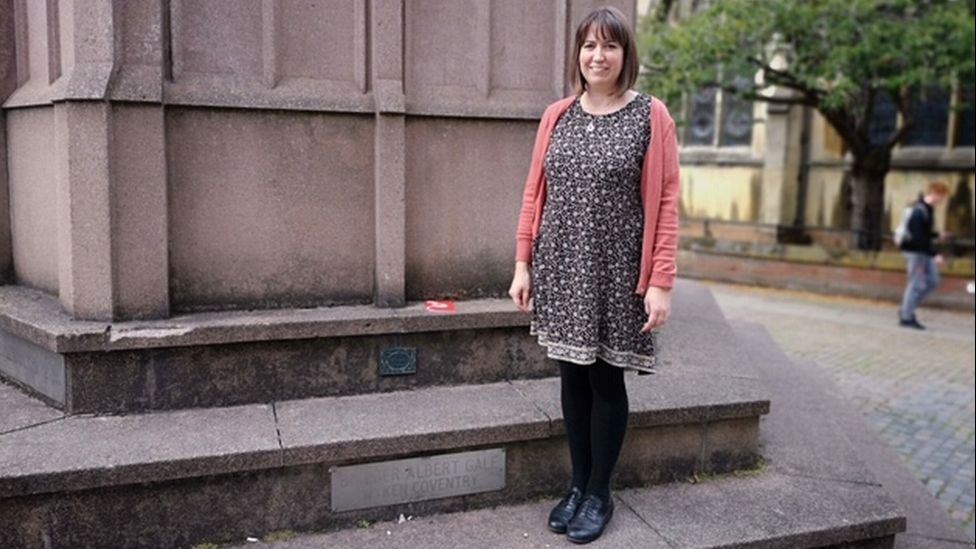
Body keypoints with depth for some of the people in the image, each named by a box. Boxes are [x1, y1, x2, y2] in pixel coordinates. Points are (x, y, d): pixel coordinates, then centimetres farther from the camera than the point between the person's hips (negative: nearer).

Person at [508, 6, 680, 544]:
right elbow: (534, 193, 9)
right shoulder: (556, 115, 7)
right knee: (572, 376, 10)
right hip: (560, 268, 3)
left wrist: (661, 281, -12)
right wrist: (523, 263, 5)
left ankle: (599, 494, 21)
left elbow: (665, 202, -6)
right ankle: (577, 485, 26)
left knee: (606, 380, 5)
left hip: (616, 272, -3)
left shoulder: (651, 115, -3)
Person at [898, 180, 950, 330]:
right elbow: (919, 238, -25)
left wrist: (937, 235, 4)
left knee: (932, 281, 13)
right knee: (916, 284, -3)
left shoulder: (929, 209, 9)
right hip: (915, 251, -10)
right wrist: (934, 254, -25)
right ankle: (906, 317, 8)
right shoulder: (919, 211, -21)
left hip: (925, 251, 10)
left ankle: (907, 309, 21)